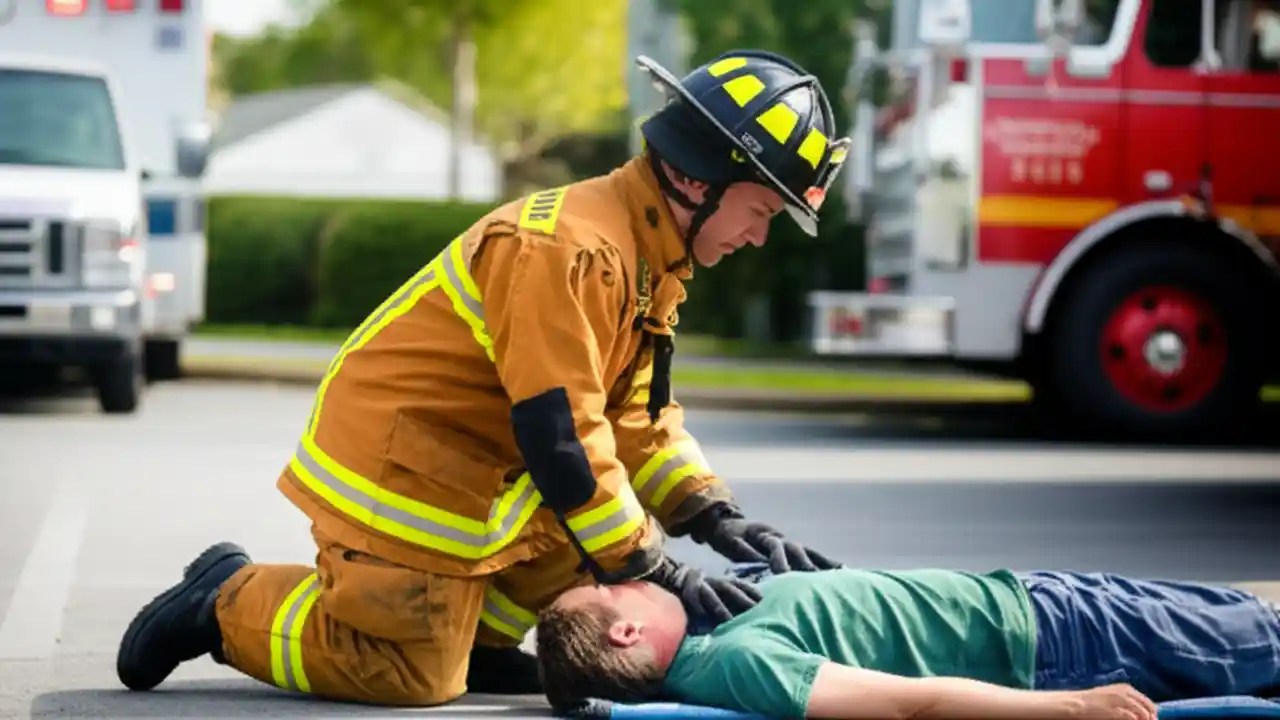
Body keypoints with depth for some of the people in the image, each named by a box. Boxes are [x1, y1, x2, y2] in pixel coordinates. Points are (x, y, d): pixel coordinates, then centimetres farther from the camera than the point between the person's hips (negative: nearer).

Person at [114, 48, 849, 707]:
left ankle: (475, 638, 14)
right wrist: (654, 569, -24)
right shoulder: (571, 249, -26)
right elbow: (559, 434, -28)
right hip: (398, 470, -10)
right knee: (416, 679, -8)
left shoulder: (643, 258, 6)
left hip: (472, 474, 10)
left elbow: (638, 420, 11)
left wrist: (720, 519, -3)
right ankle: (228, 601, 8)